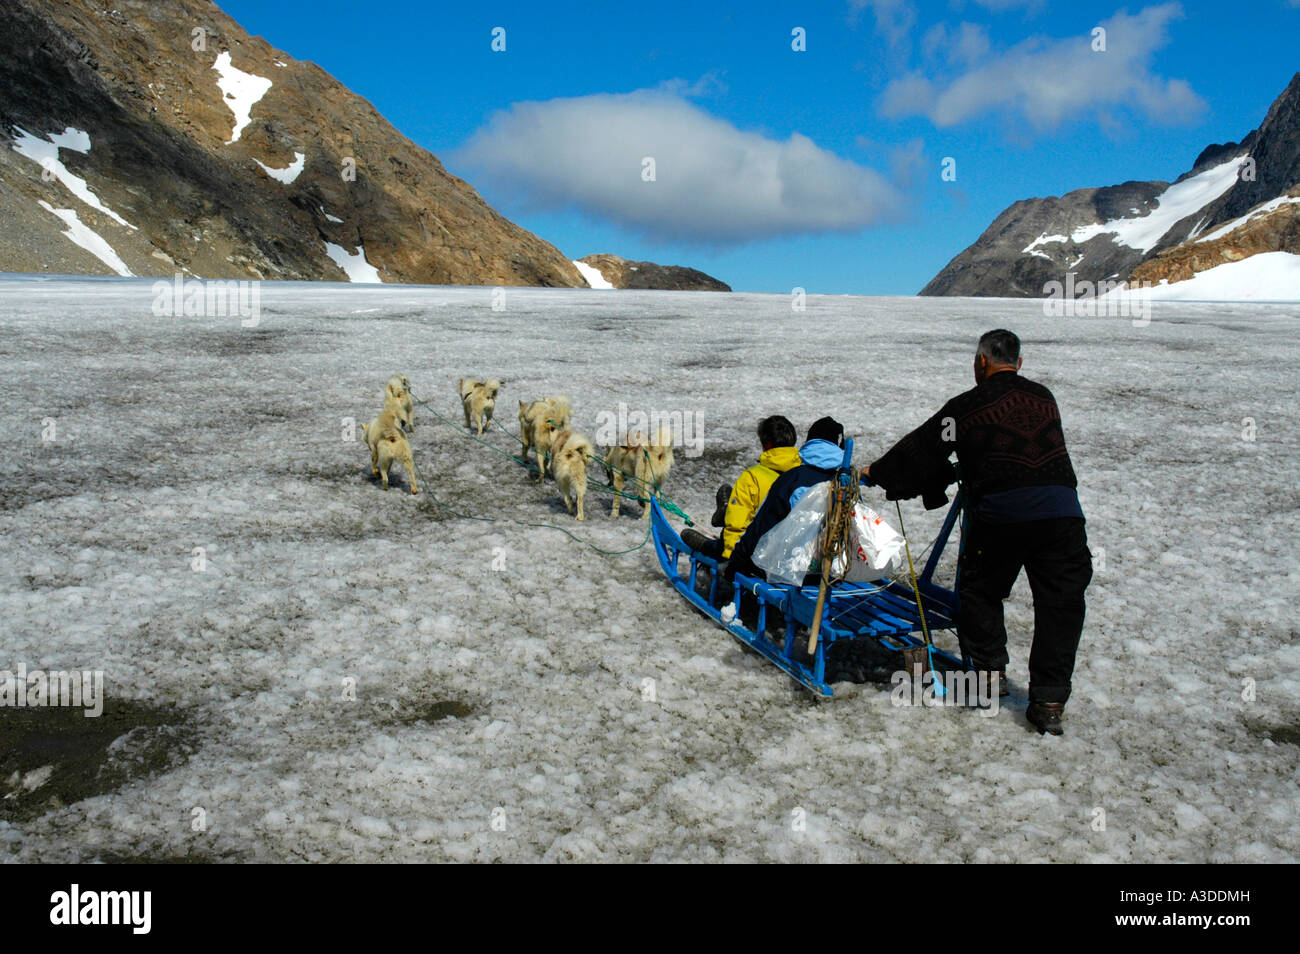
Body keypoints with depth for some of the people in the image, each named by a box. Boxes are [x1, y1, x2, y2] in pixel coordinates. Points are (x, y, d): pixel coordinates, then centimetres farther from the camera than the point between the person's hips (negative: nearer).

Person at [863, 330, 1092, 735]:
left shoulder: (968, 405, 4)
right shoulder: (1044, 398, 19)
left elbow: (922, 449, 9)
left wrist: (876, 473, 24)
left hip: (1002, 510, -3)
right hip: (1062, 508, 4)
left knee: (979, 591, 19)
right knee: (1059, 603, 9)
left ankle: (989, 671, 24)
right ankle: (1049, 702, 9)